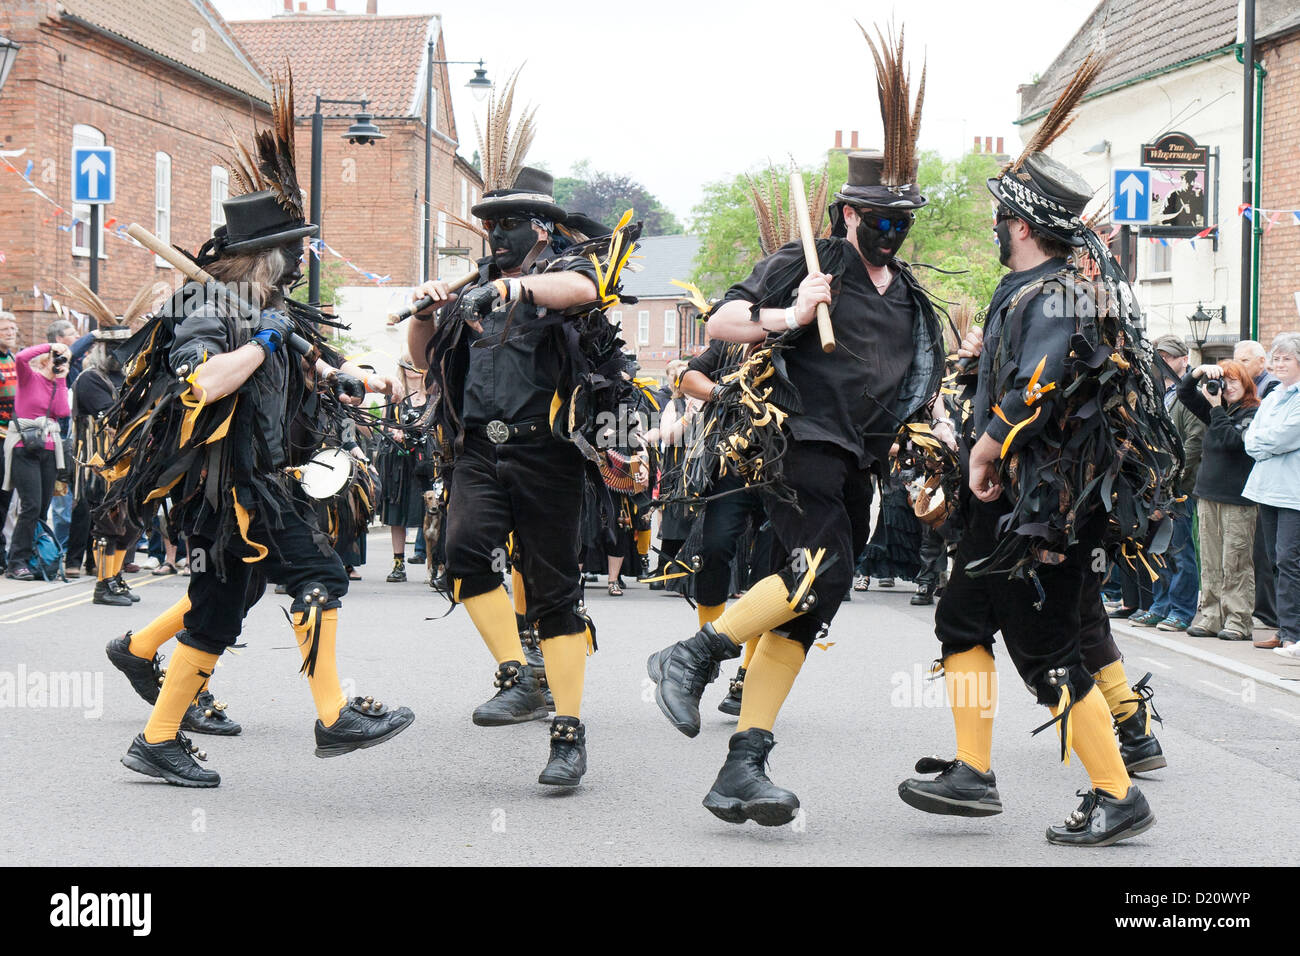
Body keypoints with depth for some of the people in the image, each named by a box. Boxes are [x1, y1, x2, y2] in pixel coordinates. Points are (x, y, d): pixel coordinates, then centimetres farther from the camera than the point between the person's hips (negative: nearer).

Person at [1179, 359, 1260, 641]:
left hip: (1237, 498, -6)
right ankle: (1210, 617, 11)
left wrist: (1217, 408, -12)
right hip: (1209, 494, 7)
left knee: (1235, 563, -5)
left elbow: (1231, 441, -18)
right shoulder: (1216, 409, 13)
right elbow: (1185, 393, 17)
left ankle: (1238, 621, -1)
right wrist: (1199, 372, 1)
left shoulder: (1253, 414, -5)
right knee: (1210, 562, 7)